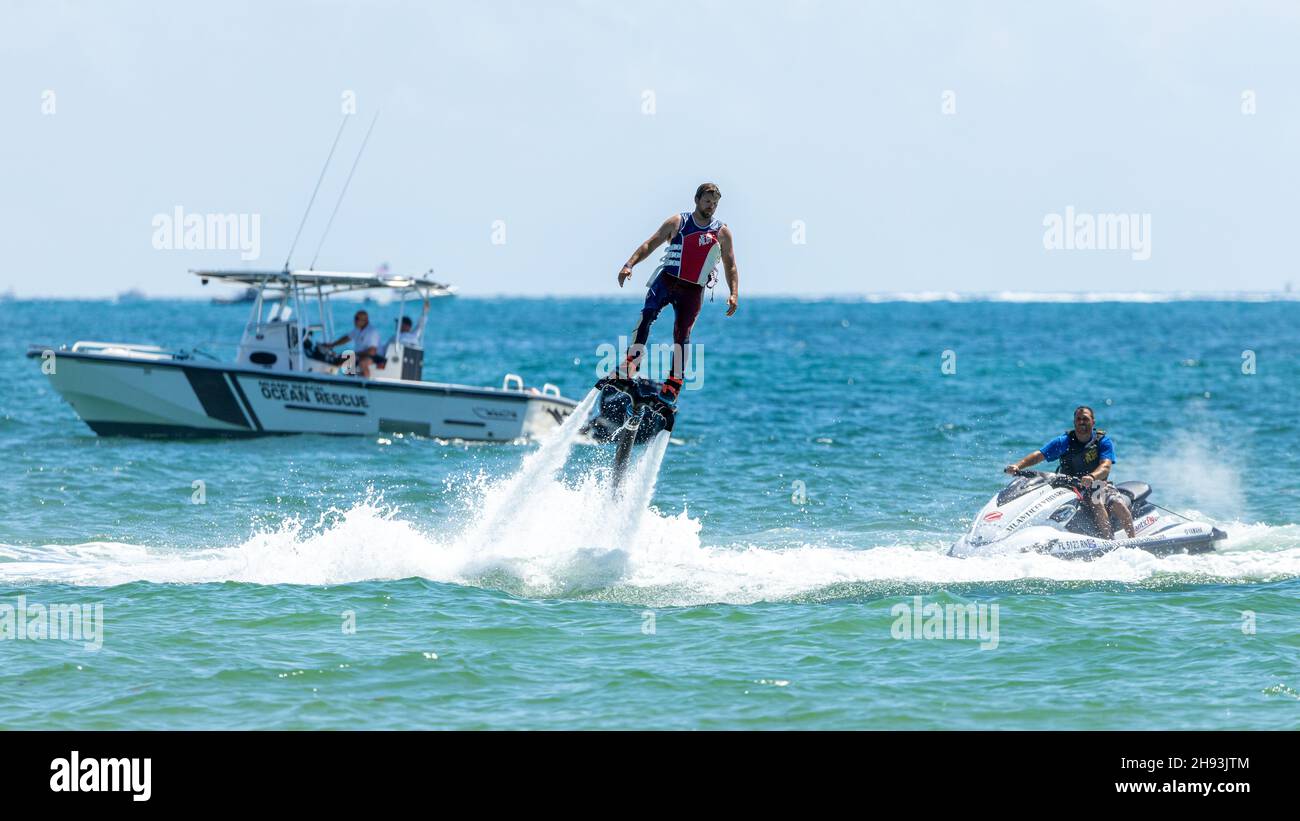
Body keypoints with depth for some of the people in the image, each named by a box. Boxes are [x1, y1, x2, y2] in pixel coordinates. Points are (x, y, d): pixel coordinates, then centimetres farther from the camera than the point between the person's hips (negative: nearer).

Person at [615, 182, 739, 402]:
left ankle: (674, 382, -6)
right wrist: (629, 265, -7)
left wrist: (734, 294, -4)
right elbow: (650, 244, 6)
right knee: (648, 314, -25)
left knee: (682, 333, -8)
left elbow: (730, 266, 10)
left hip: (693, 290, 0)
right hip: (667, 279, 0)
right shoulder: (678, 222, 6)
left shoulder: (722, 232, 7)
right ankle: (632, 361, -27)